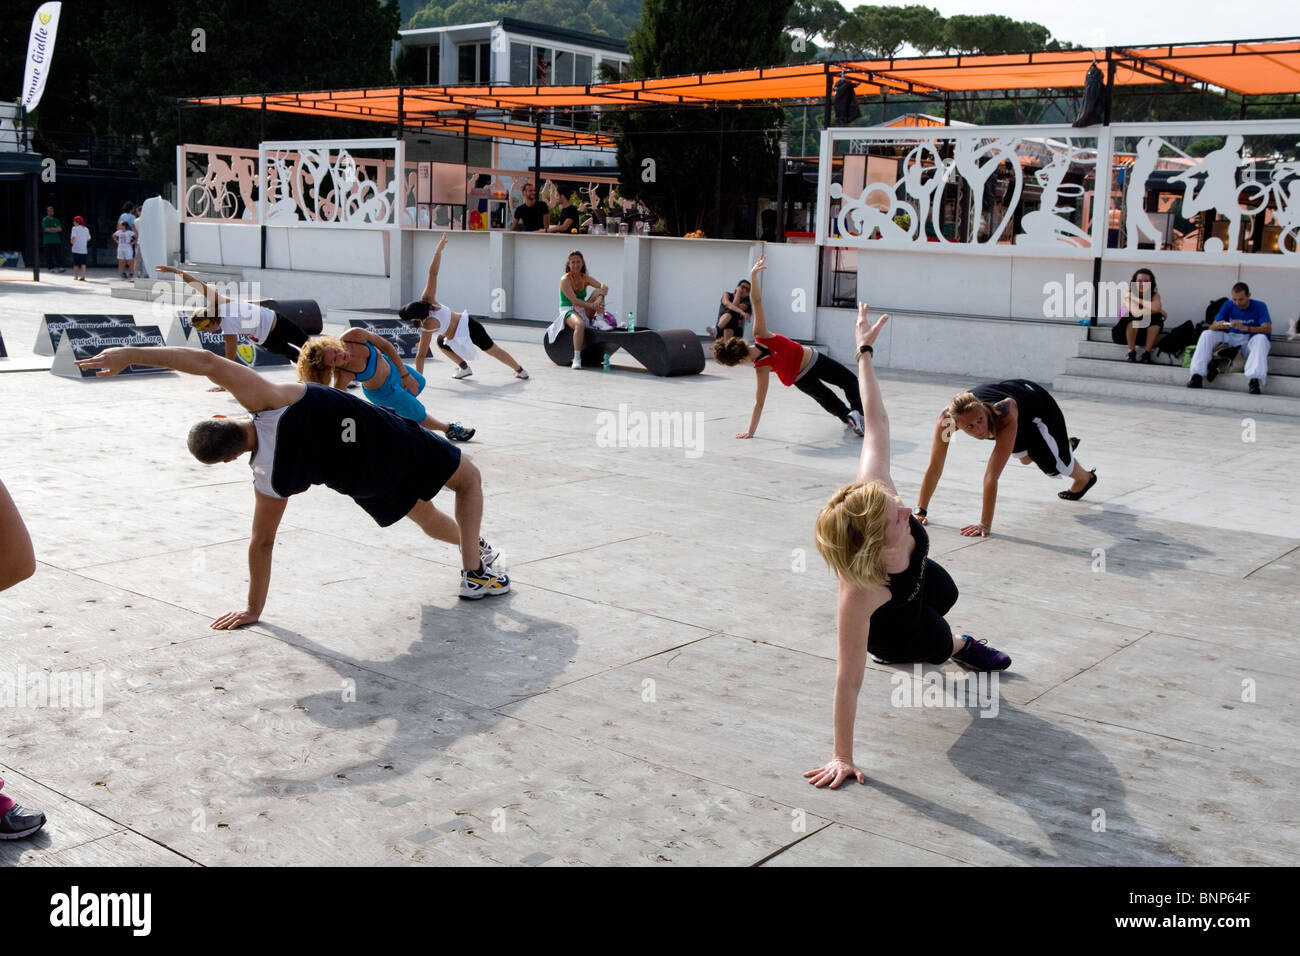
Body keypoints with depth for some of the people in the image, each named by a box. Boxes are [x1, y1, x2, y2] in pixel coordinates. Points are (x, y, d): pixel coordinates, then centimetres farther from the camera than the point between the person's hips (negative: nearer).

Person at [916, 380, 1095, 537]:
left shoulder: (1006, 418, -50)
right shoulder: (947, 419, -40)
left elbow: (992, 475, -50)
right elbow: (934, 468, -33)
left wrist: (985, 524, -48)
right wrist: (919, 511, -34)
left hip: (1035, 400, -4)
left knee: (1053, 462, 11)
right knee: (1025, 458, 25)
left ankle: (1085, 478, 46)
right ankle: (1067, 443, 57)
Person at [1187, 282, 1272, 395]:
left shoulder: (1259, 306, -8)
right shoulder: (1228, 305, 0)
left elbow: (1268, 329, -21)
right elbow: (1212, 327, -4)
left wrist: (1245, 328, -37)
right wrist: (1218, 325, -31)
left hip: (1250, 340, -3)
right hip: (1231, 338, 3)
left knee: (1261, 338, -37)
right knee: (1206, 334, -17)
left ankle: (1256, 379, -52)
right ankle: (1197, 375, -28)